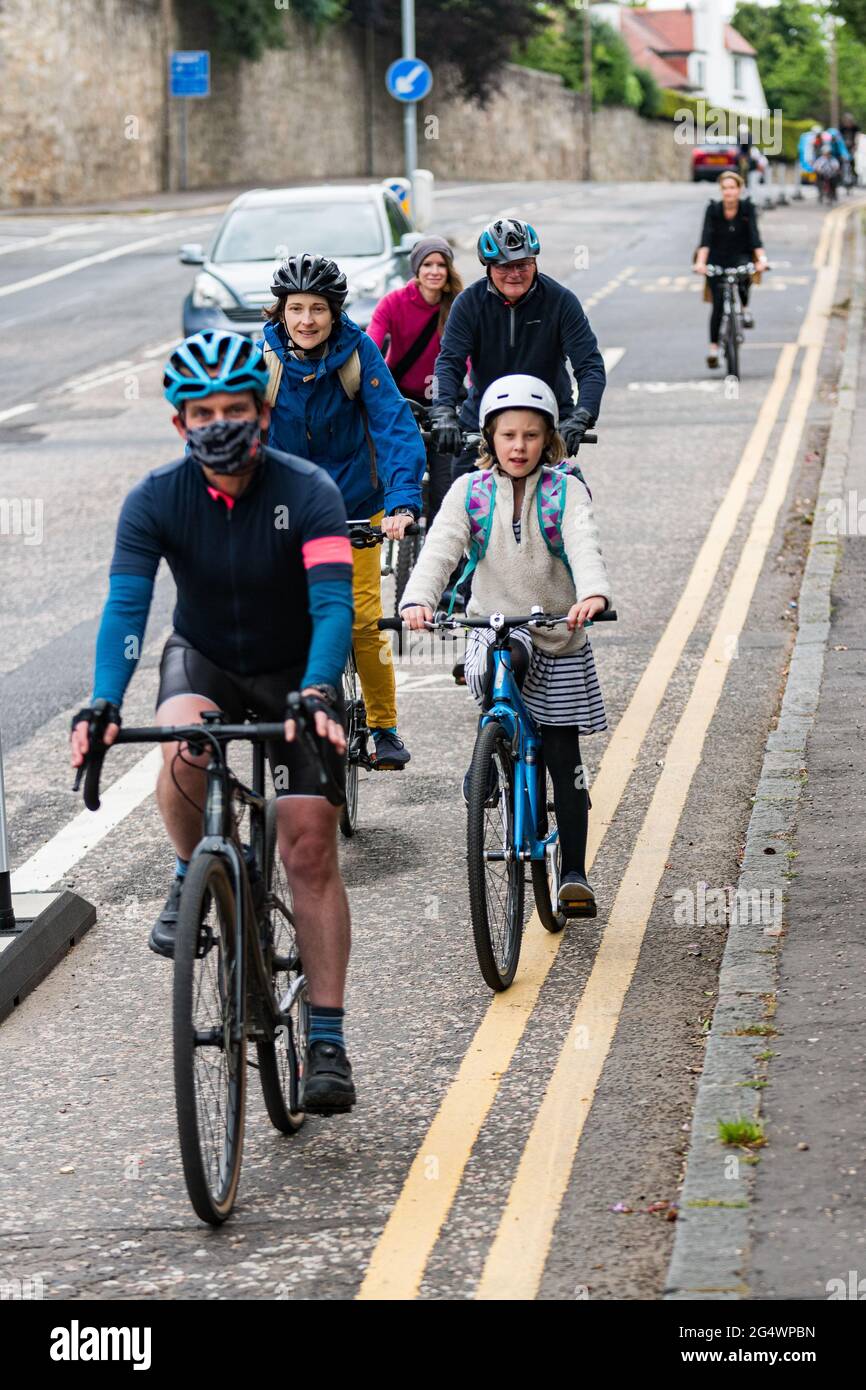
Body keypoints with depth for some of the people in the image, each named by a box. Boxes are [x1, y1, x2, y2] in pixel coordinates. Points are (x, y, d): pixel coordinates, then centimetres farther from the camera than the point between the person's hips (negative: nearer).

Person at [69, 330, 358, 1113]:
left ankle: (327, 1041, -4)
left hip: (294, 673, -1)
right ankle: (193, 877, -5)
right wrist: (104, 704, -42)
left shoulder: (307, 492, -23)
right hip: (204, 660, 1)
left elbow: (333, 604, -32)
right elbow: (126, 606, -26)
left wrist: (316, 694, -50)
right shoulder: (156, 500, -17)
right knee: (181, 745, -35)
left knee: (311, 846, -10)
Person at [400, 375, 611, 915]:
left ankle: (575, 874, 9)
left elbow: (584, 544, -25)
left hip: (559, 638, 0)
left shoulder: (566, 490, -7)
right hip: (493, 628, 0)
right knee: (494, 668, -36)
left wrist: (592, 594, -46)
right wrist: (418, 600, -36)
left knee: (564, 760, -1)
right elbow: (441, 547, -15)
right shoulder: (469, 492, -2)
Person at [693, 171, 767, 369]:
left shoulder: (747, 208, -9)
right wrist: (701, 262, -36)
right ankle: (713, 347, -1)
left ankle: (745, 308, -9)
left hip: (740, 256, 0)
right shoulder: (713, 208, -11)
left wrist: (761, 258, -36)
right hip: (717, 259, 0)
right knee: (718, 304, -9)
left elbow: (754, 234, -20)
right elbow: (706, 237, -21)